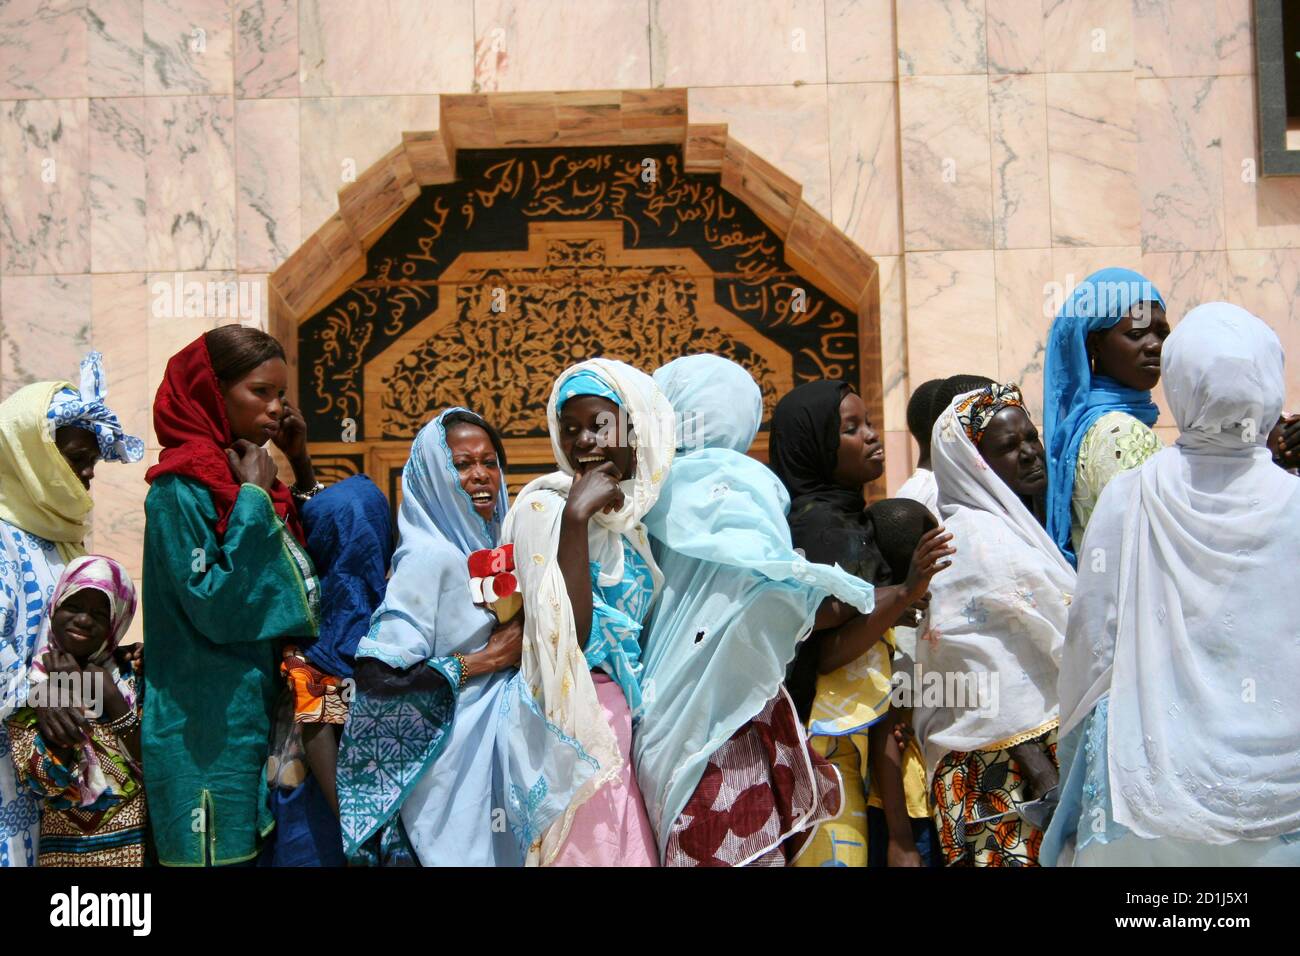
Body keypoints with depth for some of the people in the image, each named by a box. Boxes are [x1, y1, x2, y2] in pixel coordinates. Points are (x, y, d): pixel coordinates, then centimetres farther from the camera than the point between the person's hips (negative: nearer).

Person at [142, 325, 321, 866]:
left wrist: (301, 466, 5)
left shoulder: (245, 474, 9)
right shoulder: (180, 487, -14)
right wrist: (254, 498, -17)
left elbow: (304, 572, 14)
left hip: (258, 714, 8)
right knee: (219, 852, 1)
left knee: (252, 847, 14)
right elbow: (214, 609, -21)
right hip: (207, 728, -8)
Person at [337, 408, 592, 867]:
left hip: (500, 746, 8)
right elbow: (375, 673, -23)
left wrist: (518, 643, 0)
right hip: (456, 756, -8)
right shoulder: (432, 557, -17)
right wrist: (484, 662, -18)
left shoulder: (490, 545, 6)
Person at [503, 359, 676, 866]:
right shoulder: (544, 507, -12)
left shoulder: (628, 511, 9)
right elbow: (567, 635, -24)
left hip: (619, 716, 7)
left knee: (625, 845, 12)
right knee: (589, 850, -1)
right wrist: (575, 516, -26)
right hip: (574, 714, -7)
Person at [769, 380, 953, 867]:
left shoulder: (851, 519, 14)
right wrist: (902, 596, -25)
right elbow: (825, 654, -16)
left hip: (852, 744, 8)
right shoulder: (816, 522, -10)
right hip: (822, 746, -8)